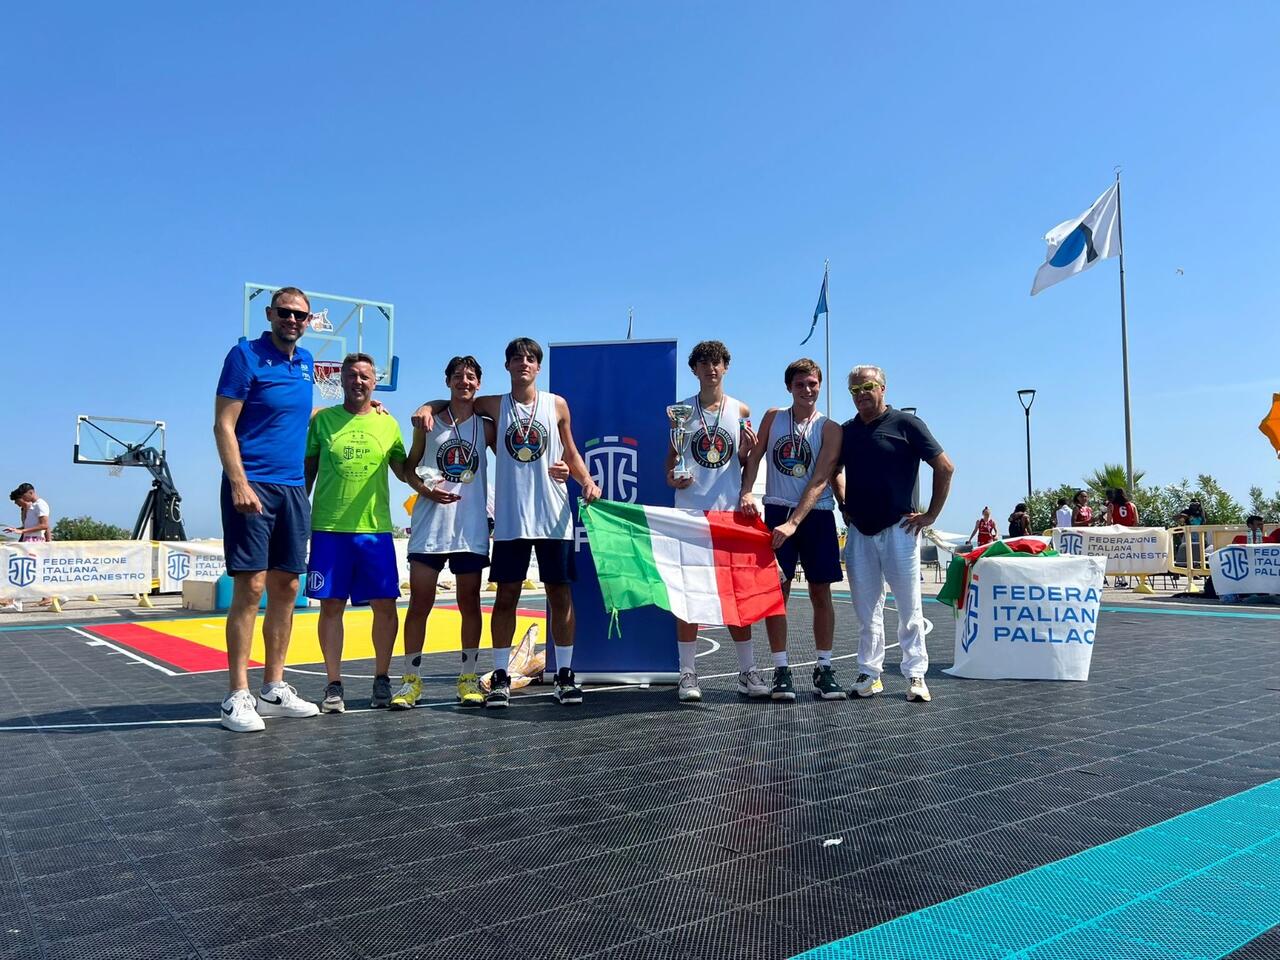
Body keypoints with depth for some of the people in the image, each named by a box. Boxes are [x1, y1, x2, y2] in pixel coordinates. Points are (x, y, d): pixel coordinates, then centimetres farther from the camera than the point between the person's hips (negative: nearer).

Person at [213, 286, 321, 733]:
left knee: (286, 588, 7)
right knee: (250, 587, -9)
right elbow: (223, 425, -9)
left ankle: (274, 689, 16)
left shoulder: (305, 362, 16)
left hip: (293, 489, 7)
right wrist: (239, 483, -19)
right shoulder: (245, 355, -4)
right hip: (252, 486, -7)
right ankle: (238, 696, -2)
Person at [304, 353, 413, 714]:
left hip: (375, 528, 1)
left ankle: (382, 680, 16)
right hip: (328, 528, -1)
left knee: (385, 605, 1)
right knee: (331, 605, 2)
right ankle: (334, 685, 12)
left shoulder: (388, 424, 8)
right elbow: (307, 470, 9)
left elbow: (403, 470, 14)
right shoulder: (322, 420, 5)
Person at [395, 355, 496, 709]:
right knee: (419, 602, -2)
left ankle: (469, 678, 14)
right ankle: (411, 680, 7)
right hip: (430, 525, 0)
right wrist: (426, 490, -7)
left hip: (472, 527, 1)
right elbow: (409, 467, 11)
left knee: (470, 603, 6)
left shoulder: (486, 426, 8)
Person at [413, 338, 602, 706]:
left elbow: (571, 453, 14)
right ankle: (500, 676, 11)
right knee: (506, 595, 2)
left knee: (560, 594, 3)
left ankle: (564, 675, 13)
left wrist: (587, 481, -4)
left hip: (553, 517, 0)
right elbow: (454, 400, 21)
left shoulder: (557, 405, 7)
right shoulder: (495, 406, 8)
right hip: (510, 519, 0)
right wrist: (427, 407, 0)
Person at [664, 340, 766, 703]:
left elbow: (746, 466, 14)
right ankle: (688, 673, 6)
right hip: (690, 512, -1)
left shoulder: (741, 411, 10)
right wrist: (672, 478, -11)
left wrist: (748, 451, -8)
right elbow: (670, 461, 11)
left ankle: (748, 672, 12)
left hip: (730, 511, 1)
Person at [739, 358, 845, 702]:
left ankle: (824, 668, 14)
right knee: (777, 590, -2)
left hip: (816, 515, -1)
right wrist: (745, 492, -11)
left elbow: (820, 480, -10)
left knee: (821, 593, 4)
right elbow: (754, 456, 8)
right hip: (777, 511, 1)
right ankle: (781, 670, 5)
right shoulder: (773, 416, 7)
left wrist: (794, 522, -19)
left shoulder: (829, 429, -1)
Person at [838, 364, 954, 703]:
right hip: (859, 533, 4)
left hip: (899, 529, -4)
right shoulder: (846, 432, 10)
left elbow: (945, 467, -4)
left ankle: (916, 675, 9)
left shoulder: (905, 424, -3)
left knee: (909, 608, 1)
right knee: (866, 611, 7)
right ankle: (869, 673, 15)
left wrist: (931, 514, -5)